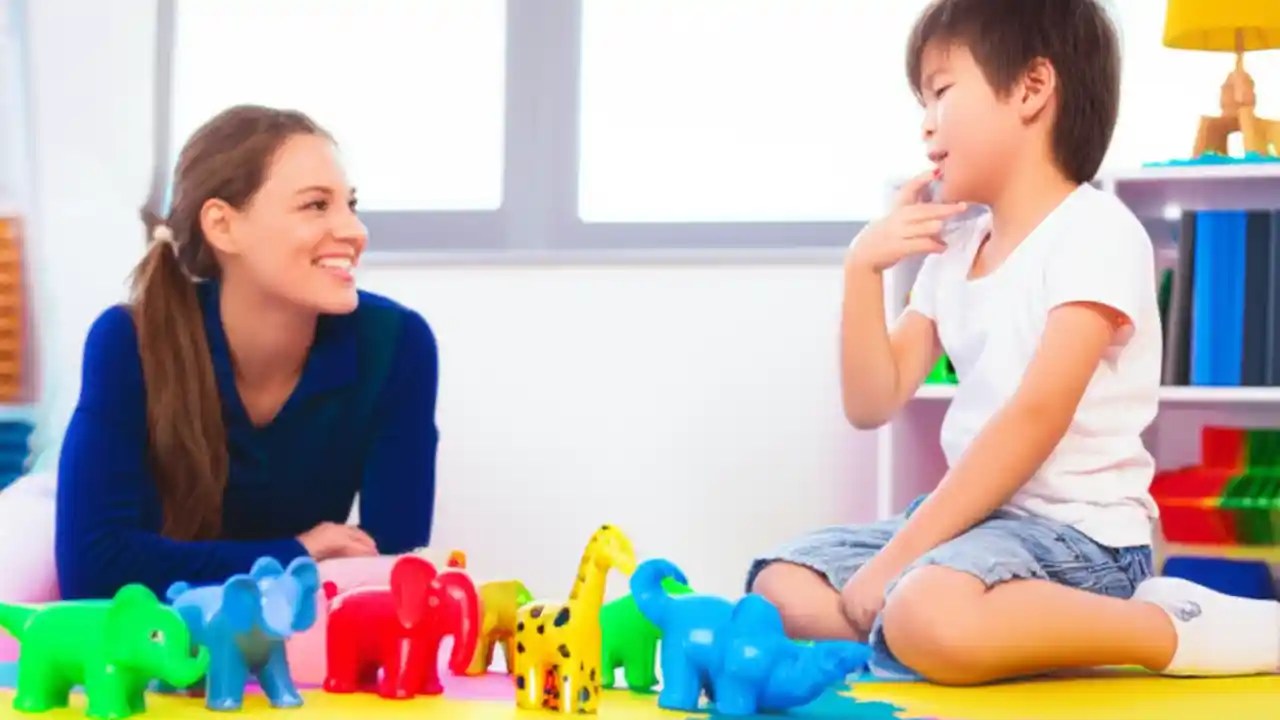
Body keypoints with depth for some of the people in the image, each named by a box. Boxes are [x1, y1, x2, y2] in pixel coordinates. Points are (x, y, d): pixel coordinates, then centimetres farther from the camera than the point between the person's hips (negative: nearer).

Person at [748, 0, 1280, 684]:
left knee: (931, 617, -37)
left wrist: (902, 554, -22)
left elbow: (1036, 418, -21)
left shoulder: (1095, 232, -12)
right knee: (781, 588, -3)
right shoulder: (953, 249, 13)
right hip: (979, 513, 9)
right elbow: (873, 404, 12)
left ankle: (1182, 628, -17)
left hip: (1076, 532, -9)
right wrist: (862, 268, -2)